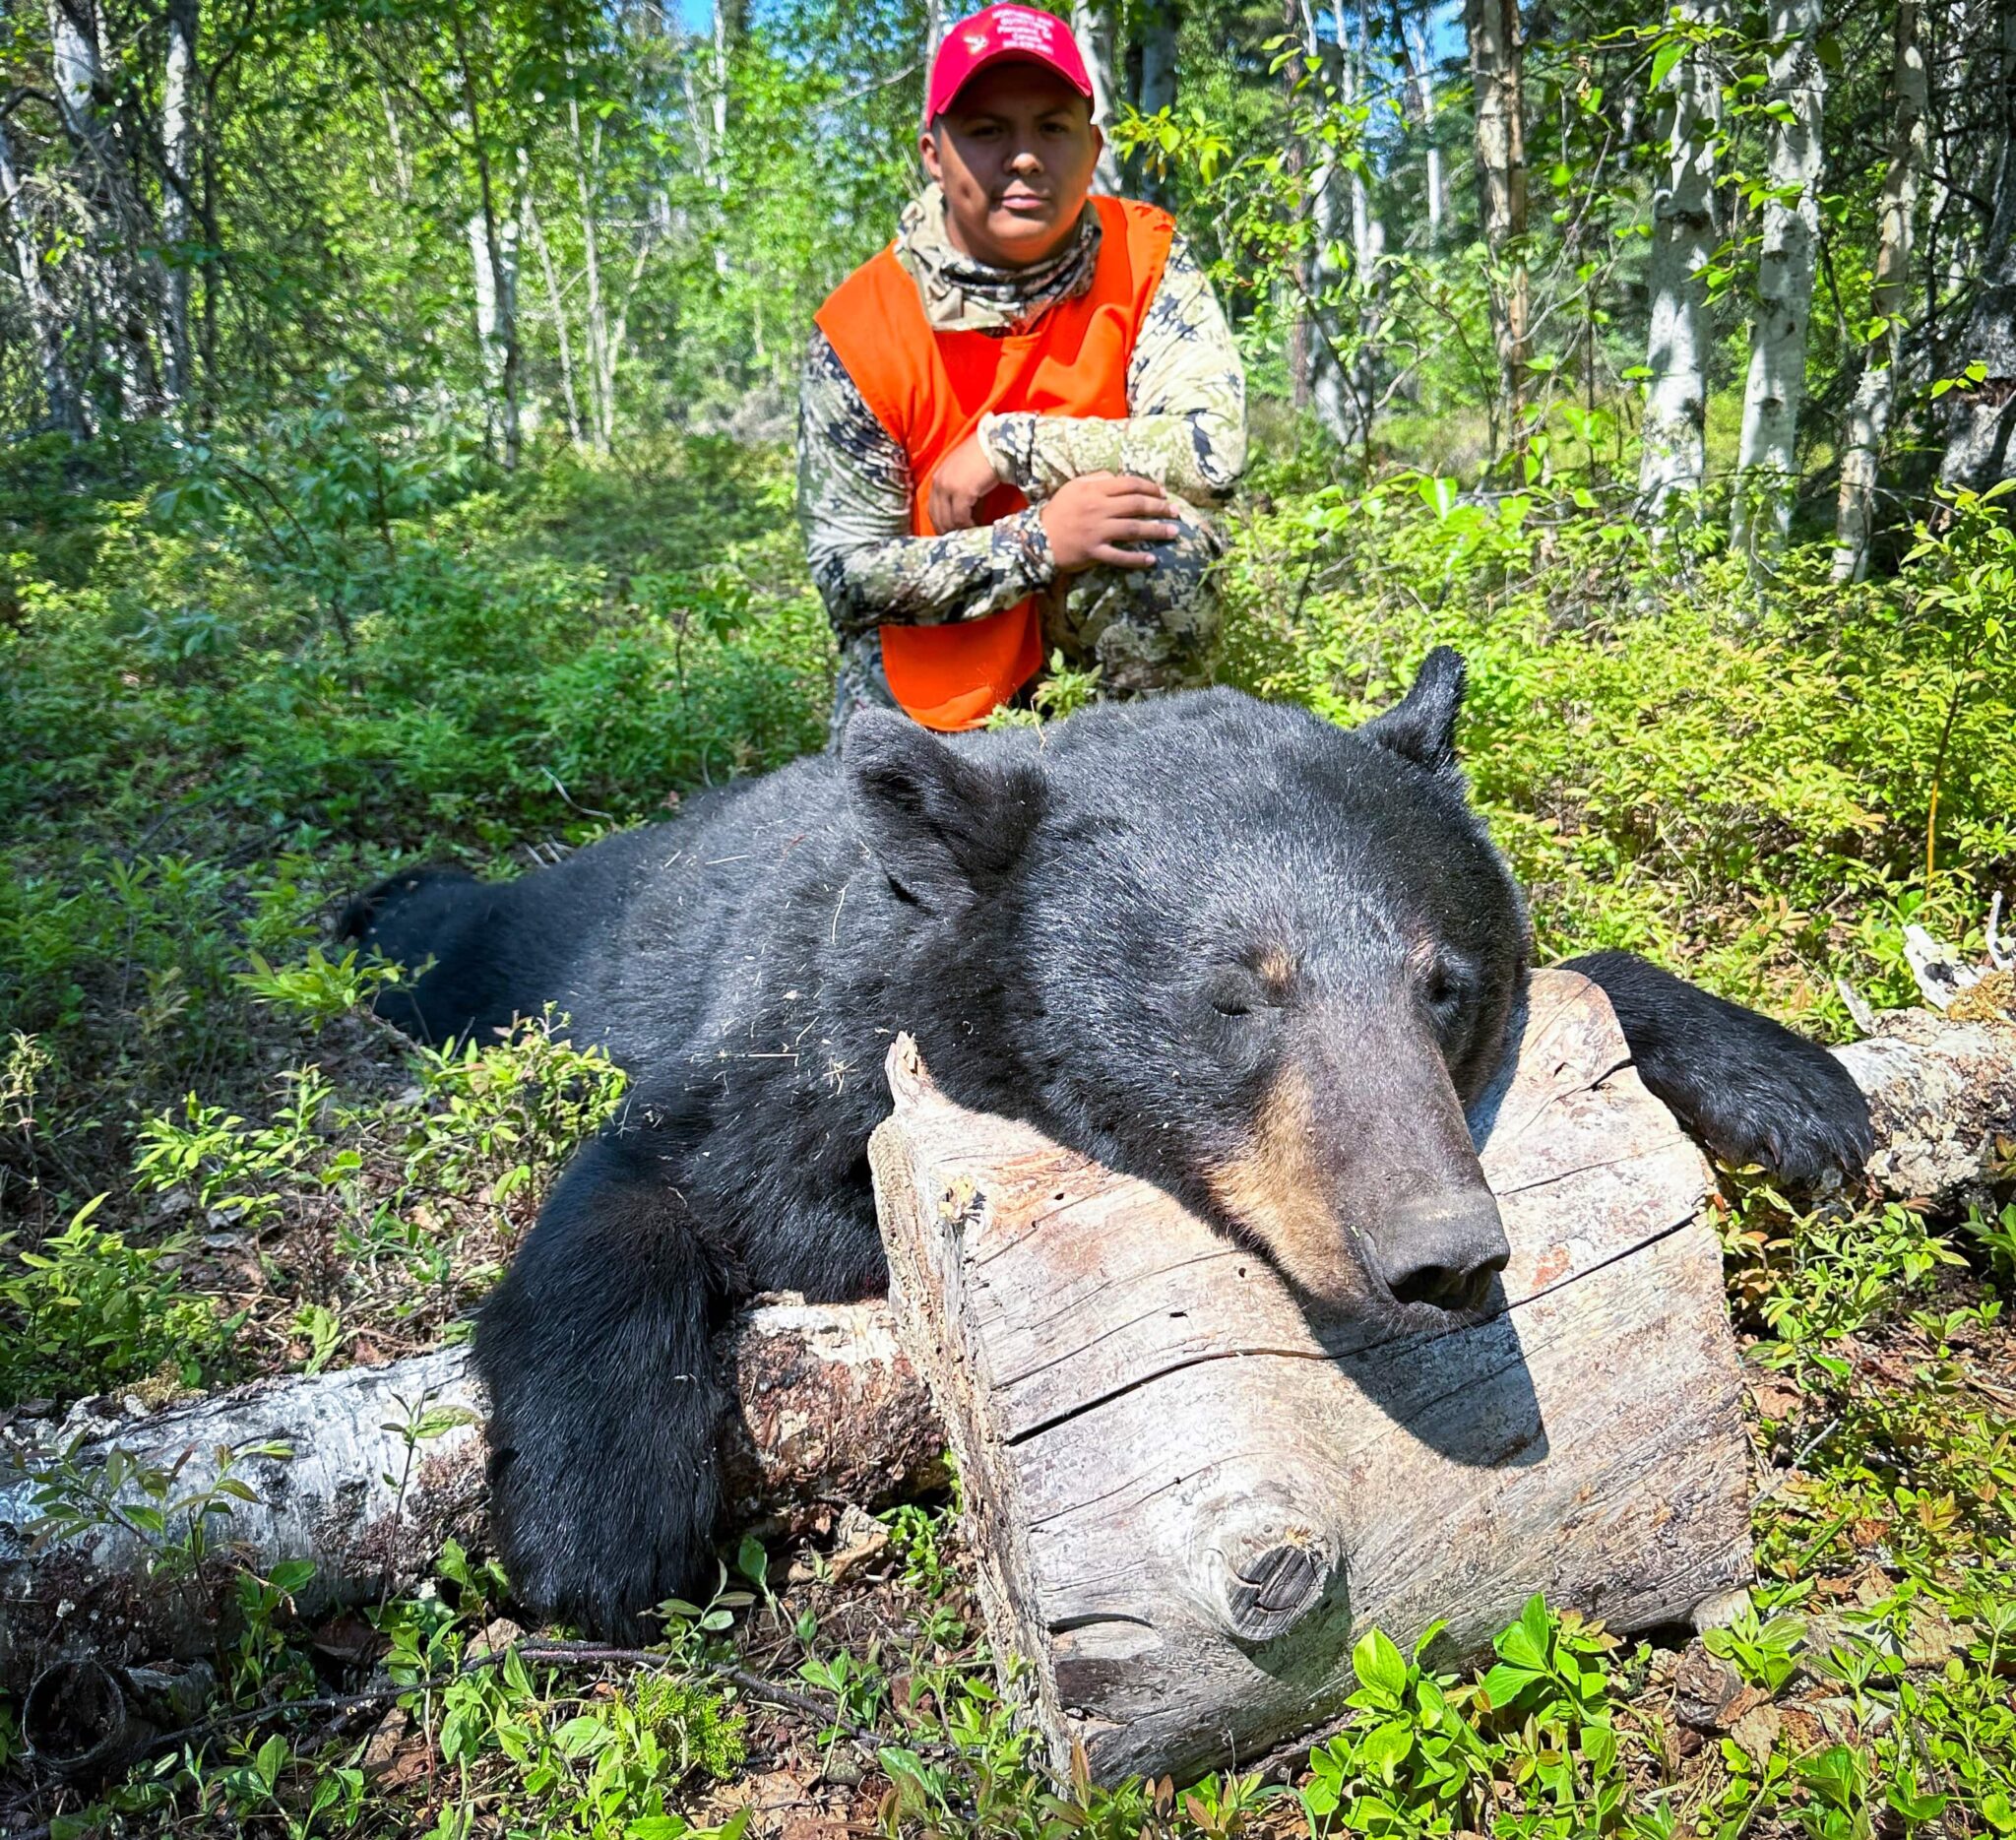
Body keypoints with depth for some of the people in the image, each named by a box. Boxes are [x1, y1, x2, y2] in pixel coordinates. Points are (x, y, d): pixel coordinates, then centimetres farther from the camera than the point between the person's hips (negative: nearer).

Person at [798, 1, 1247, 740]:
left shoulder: (1143, 258, -12)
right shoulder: (858, 331, -15)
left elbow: (1215, 451, -24)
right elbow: (848, 575, -16)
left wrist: (1007, 446, -25)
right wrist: (1039, 541, -30)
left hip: (1120, 617, 0)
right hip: (930, 664, 1)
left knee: (1168, 533, -28)